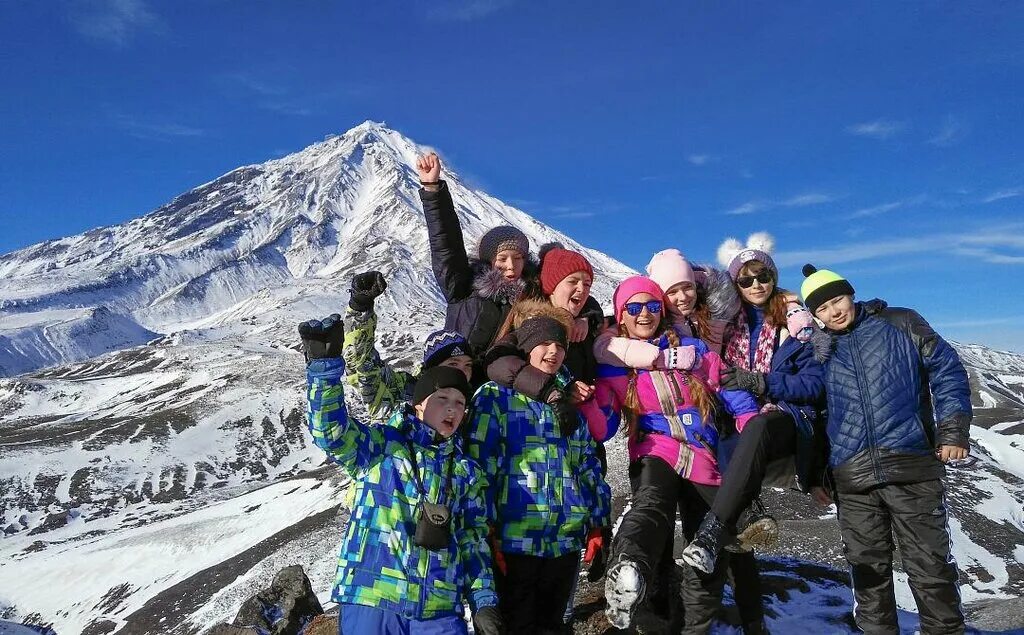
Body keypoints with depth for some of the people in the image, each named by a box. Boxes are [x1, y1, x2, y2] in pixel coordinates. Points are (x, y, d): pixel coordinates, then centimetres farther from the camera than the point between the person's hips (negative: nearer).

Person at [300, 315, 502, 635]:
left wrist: (483, 599, 6)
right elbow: (332, 430, -15)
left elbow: (474, 540, 15)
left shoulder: (466, 471, 14)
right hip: (372, 599, -3)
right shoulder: (381, 444, 2)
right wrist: (325, 365, -29)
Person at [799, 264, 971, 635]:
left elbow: (946, 369, 5)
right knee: (868, 570, 9)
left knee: (930, 567, 4)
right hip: (852, 479, 3)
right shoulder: (819, 350, 13)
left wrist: (953, 428, -7)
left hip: (912, 466, -2)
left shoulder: (899, 324, 7)